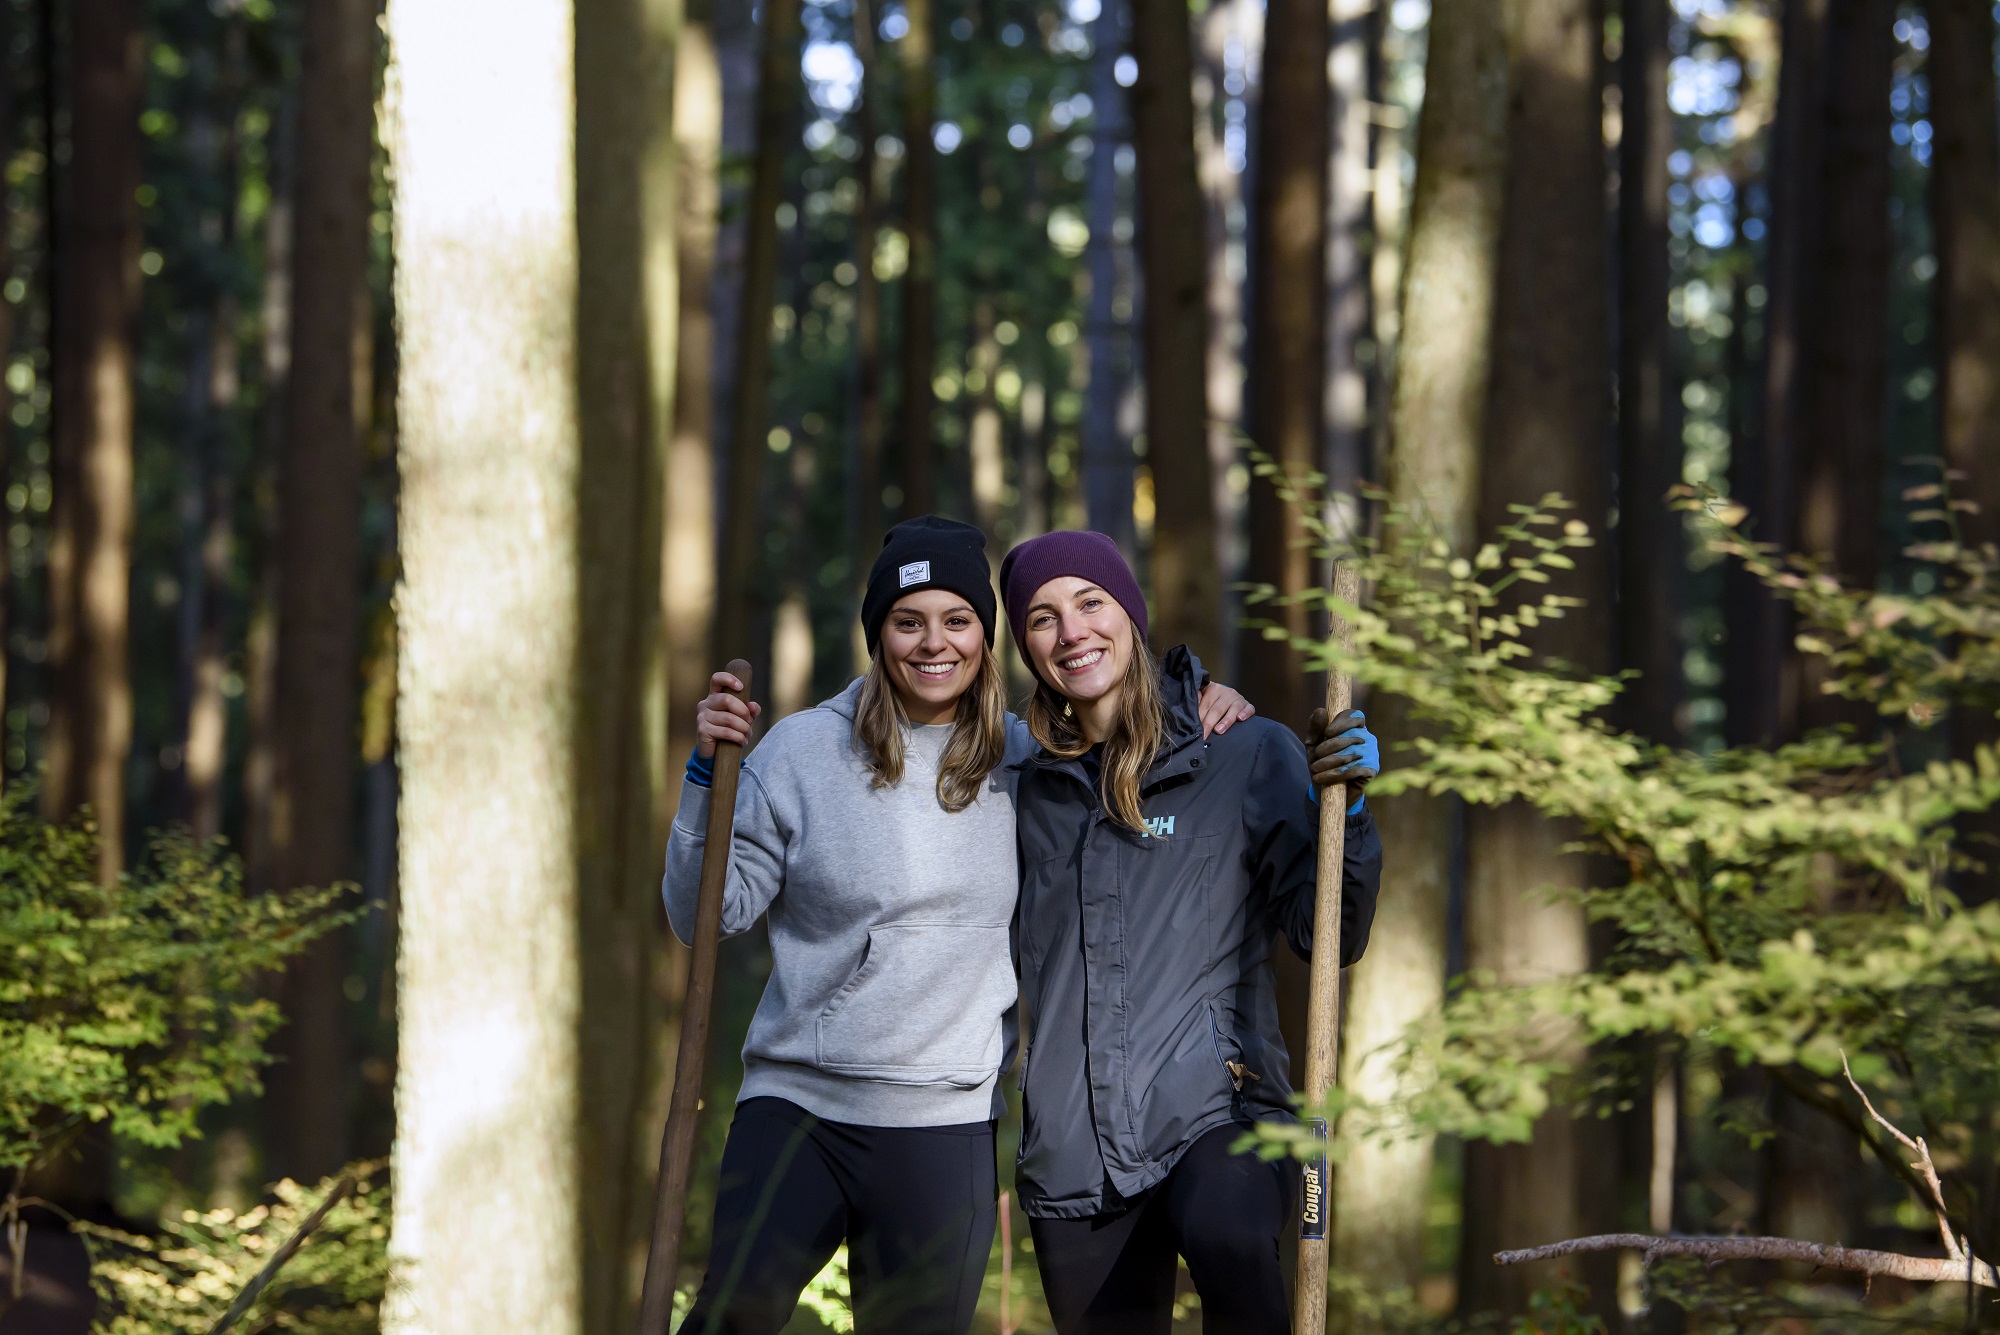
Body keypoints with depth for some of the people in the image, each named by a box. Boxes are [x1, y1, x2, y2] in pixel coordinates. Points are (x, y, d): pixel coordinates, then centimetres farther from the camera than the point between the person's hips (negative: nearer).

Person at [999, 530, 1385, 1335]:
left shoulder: (1248, 755, 3)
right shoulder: (1029, 785, 14)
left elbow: (1329, 941, 1)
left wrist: (1344, 808, -15)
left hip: (1219, 1111, -5)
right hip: (1072, 1144, 5)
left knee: (1226, 1238, -36)